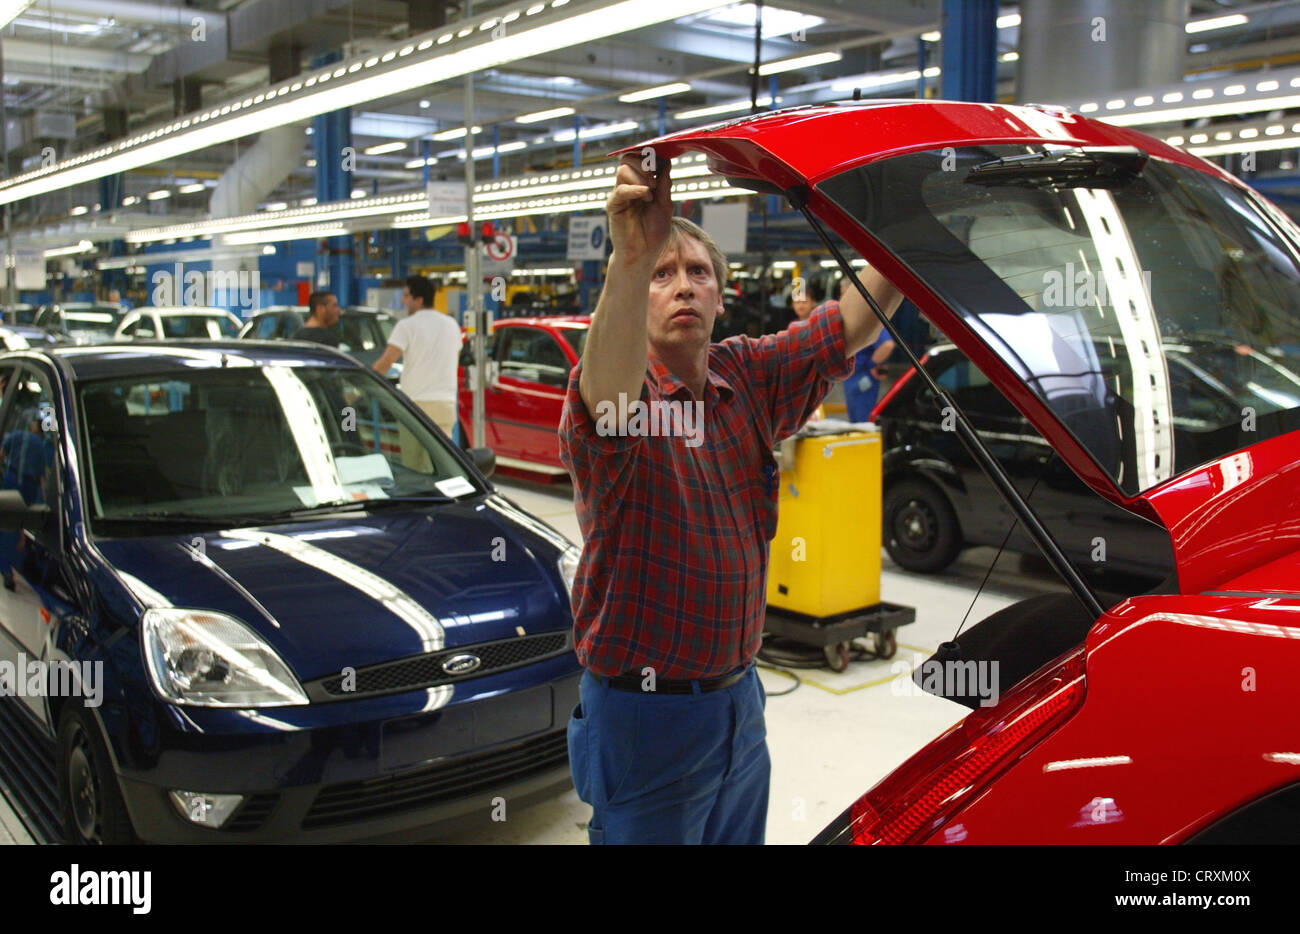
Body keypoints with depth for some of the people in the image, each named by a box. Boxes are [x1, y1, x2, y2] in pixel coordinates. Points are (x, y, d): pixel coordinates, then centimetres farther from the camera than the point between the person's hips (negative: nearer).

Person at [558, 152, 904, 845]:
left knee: (741, 837, 20)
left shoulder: (749, 377, 2)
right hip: (643, 713, -6)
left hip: (739, 701, 6)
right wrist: (630, 260, -56)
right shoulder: (609, 396, -16)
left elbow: (857, 319, 1)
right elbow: (610, 402, -40)